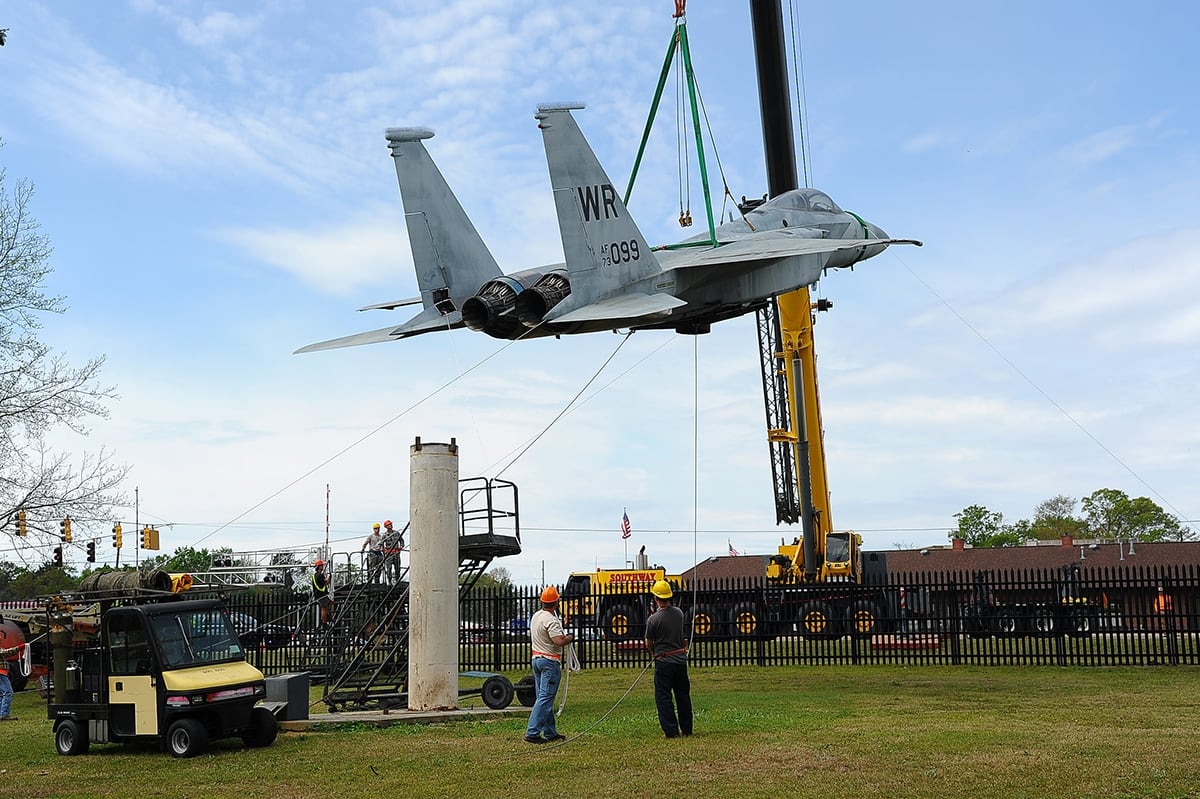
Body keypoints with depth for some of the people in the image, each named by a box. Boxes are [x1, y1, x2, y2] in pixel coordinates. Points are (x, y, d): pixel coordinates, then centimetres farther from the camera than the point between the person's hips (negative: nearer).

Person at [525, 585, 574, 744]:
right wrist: (570, 637, -9)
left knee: (544, 698, 13)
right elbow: (559, 641, -30)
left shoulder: (535, 616, 9)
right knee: (545, 698, -9)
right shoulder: (551, 620, -19)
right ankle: (532, 733, -14)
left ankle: (550, 732, 19)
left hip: (536, 658, 10)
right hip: (550, 661, -10)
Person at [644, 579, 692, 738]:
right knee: (683, 695, 14)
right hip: (681, 659, 6)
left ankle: (671, 730, 0)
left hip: (663, 661, -5)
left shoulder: (653, 619, -14)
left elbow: (649, 644, -3)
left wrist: (653, 653, 18)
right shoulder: (679, 613, 2)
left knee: (663, 697, 2)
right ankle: (686, 729, 20)